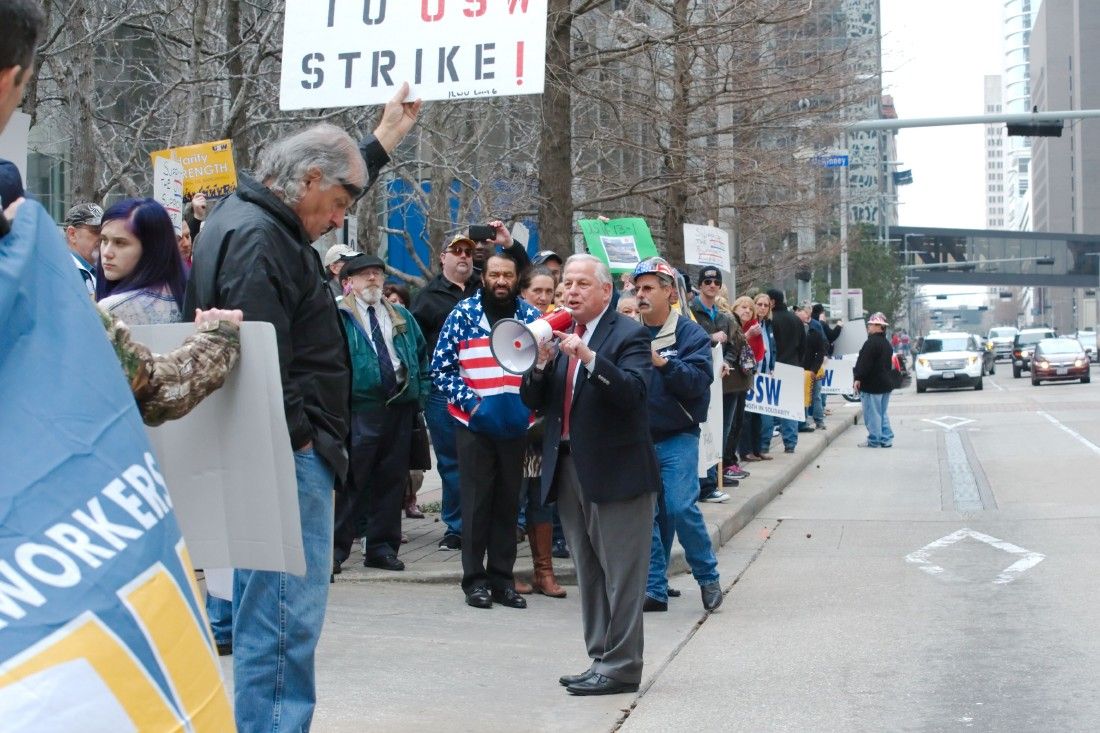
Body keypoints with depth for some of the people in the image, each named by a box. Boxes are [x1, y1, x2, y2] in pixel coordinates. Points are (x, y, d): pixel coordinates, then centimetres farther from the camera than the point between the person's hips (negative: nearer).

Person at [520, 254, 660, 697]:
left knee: (621, 574, -2)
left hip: (615, 472, -7)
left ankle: (620, 666, 3)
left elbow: (634, 391, -22)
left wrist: (589, 357, -31)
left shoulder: (627, 334, -7)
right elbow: (533, 401, 7)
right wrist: (542, 362, -12)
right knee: (588, 574, 14)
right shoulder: (559, 336, 12)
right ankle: (600, 660, 22)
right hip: (568, 469, 7)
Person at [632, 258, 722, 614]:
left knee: (681, 508, -12)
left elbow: (700, 381, -17)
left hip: (677, 439, -4)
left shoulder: (690, 333, -4)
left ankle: (708, 576, 9)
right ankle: (654, 589, 14)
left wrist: (663, 363, -27)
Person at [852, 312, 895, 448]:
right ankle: (886, 439, 14)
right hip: (886, 383, 10)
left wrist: (858, 378, -17)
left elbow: (865, 363, -22)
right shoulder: (887, 344, 15)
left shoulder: (871, 343, -18)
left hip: (872, 384, -10)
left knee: (872, 413, -4)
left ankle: (874, 441, -2)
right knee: (882, 413, 14)